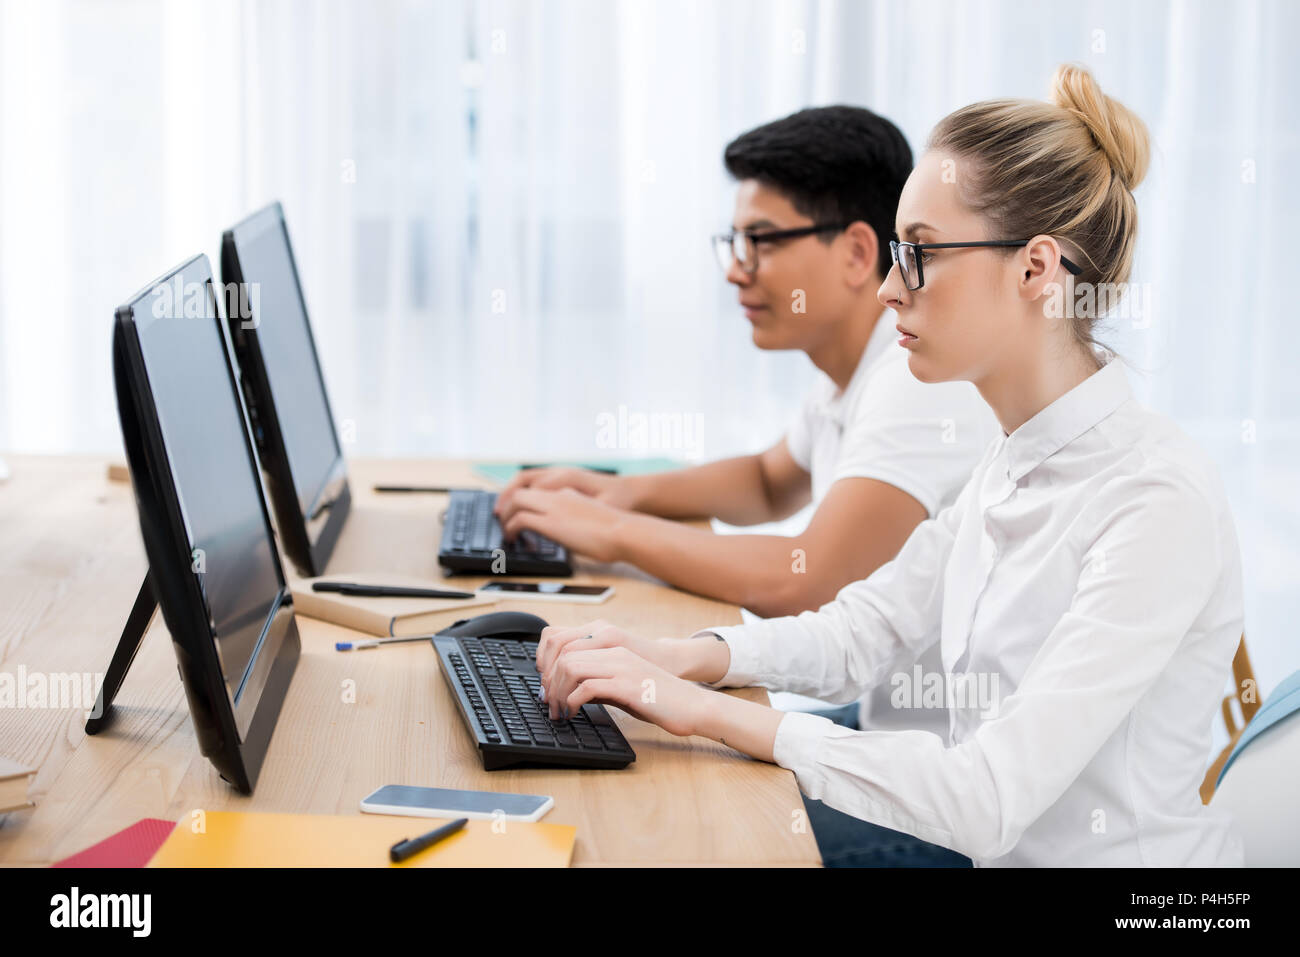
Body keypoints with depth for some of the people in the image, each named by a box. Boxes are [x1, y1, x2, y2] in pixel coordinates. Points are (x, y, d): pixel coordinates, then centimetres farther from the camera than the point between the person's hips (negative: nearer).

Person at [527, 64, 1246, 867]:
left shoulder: (1160, 499, -23)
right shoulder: (1018, 458, 4)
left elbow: (988, 800, -27)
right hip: (1006, 856, 7)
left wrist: (709, 709, -24)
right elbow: (864, 631, 11)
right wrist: (679, 657, -6)